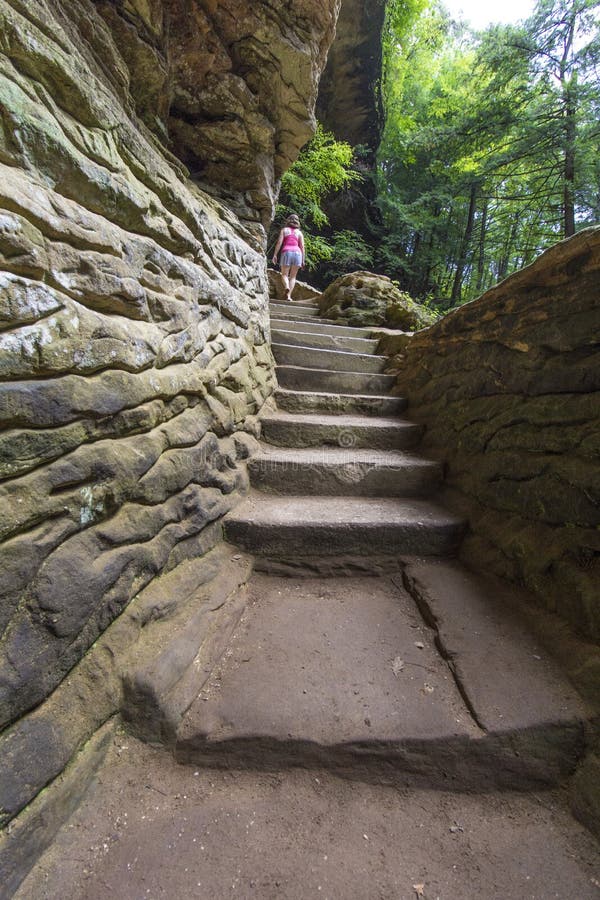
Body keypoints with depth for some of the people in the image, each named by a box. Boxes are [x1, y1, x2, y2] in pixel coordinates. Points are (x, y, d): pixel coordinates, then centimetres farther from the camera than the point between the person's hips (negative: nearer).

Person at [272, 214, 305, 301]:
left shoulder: (284, 230, 13)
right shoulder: (299, 232, 17)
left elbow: (279, 242, 2)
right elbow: (302, 246, 9)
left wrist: (275, 255, 1)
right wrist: (303, 260, 9)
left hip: (286, 252, -2)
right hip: (297, 253, 2)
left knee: (284, 275, 4)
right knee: (293, 276, 8)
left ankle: (286, 287, -28)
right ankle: (289, 295, -5)